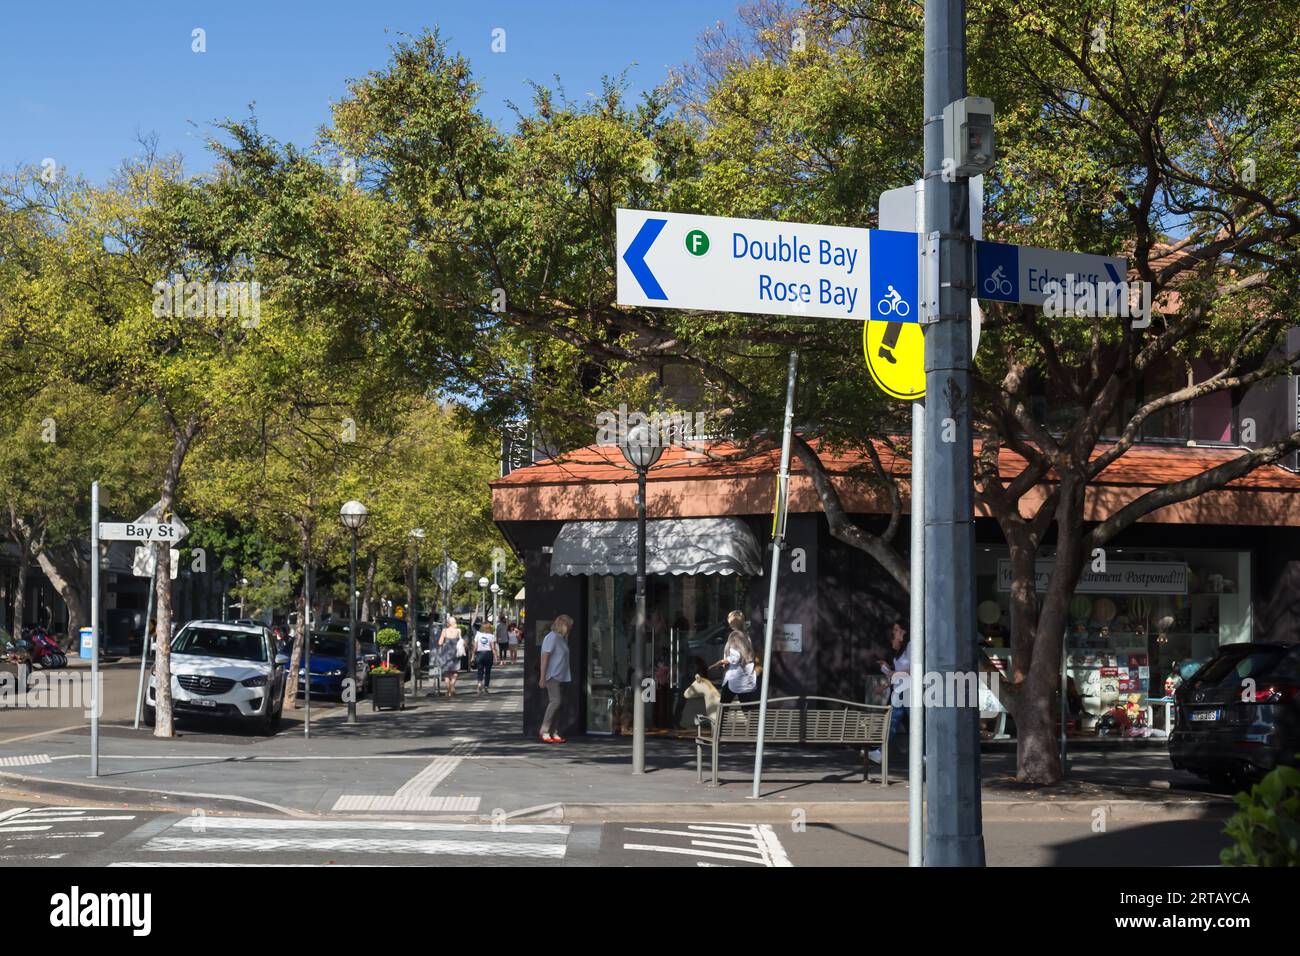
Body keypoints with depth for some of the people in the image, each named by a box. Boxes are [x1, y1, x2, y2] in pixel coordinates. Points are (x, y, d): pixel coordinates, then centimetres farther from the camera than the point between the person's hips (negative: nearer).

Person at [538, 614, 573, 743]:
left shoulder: (562, 638, 16)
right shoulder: (552, 637, -11)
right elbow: (545, 657, -15)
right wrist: (542, 677, -19)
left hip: (561, 677, 9)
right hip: (552, 676, -9)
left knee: (558, 703, 7)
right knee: (555, 701, -16)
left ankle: (553, 733, 10)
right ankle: (545, 732, -14)